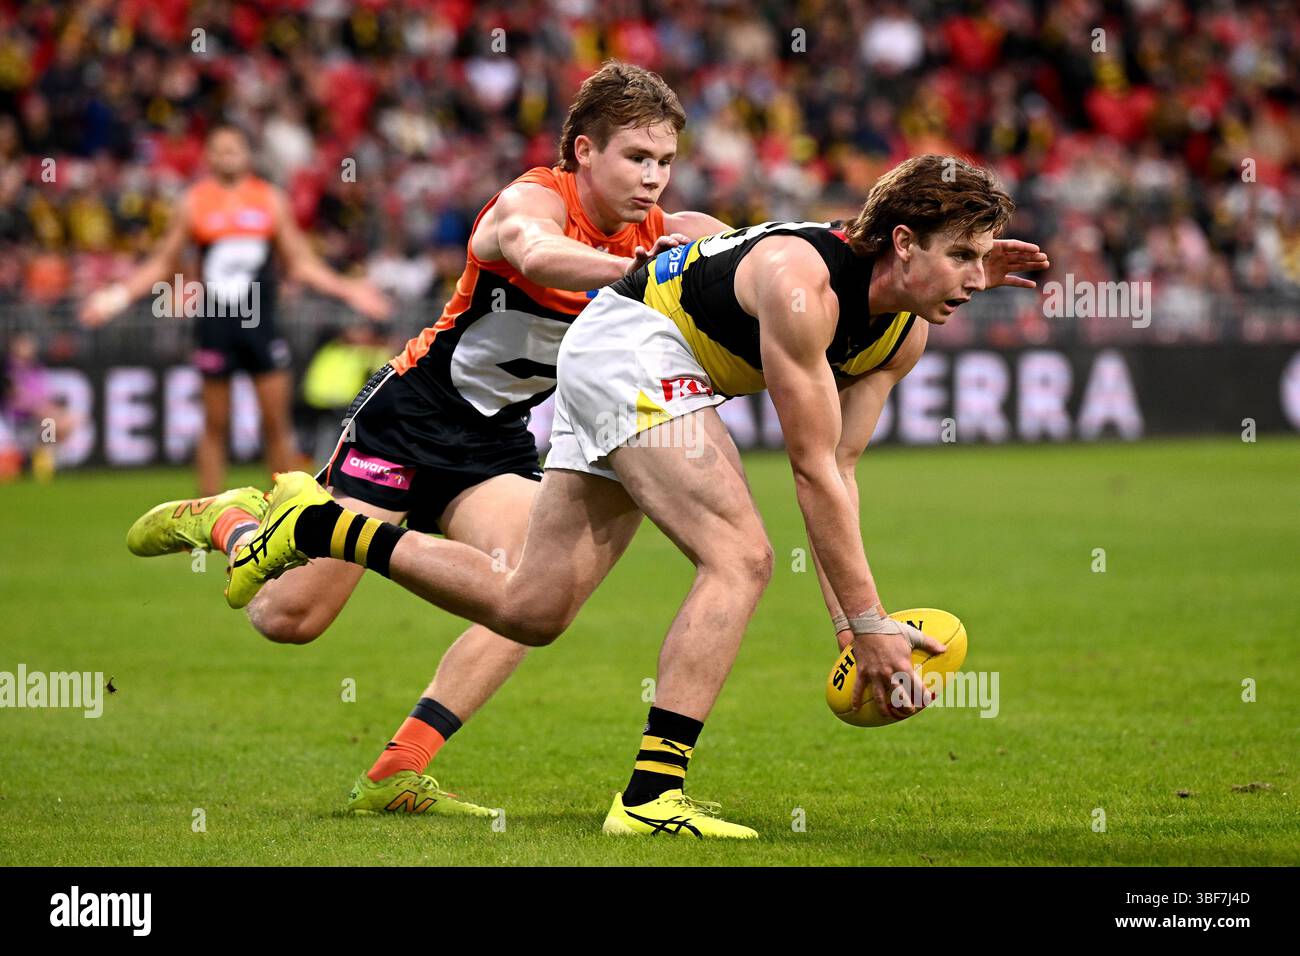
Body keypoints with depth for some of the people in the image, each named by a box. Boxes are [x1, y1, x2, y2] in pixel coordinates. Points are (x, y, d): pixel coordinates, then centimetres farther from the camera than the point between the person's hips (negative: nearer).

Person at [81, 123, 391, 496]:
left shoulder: (271, 200, 6)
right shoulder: (193, 203, 3)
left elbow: (301, 262, 12)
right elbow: (162, 264, 10)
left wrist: (346, 290, 4)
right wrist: (119, 296, 0)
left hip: (260, 323, 1)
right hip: (215, 322, -1)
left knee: (276, 423, -1)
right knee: (215, 426, 3)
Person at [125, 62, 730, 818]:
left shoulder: (654, 233, -3)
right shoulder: (532, 200, -23)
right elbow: (536, 253, -47)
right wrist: (634, 269, -64)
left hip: (496, 444, 5)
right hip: (409, 415, -5)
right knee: (288, 617, -2)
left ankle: (396, 776, -19)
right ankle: (230, 522, 32)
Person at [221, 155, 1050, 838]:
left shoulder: (907, 334, -2)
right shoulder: (802, 282, -29)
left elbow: (841, 470, 4)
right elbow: (813, 469, -27)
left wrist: (846, 618, -6)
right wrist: (868, 621, -25)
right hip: (630, 345, -9)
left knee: (529, 611, 9)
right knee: (740, 558, -22)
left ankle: (324, 526, 19)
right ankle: (653, 791, -25)